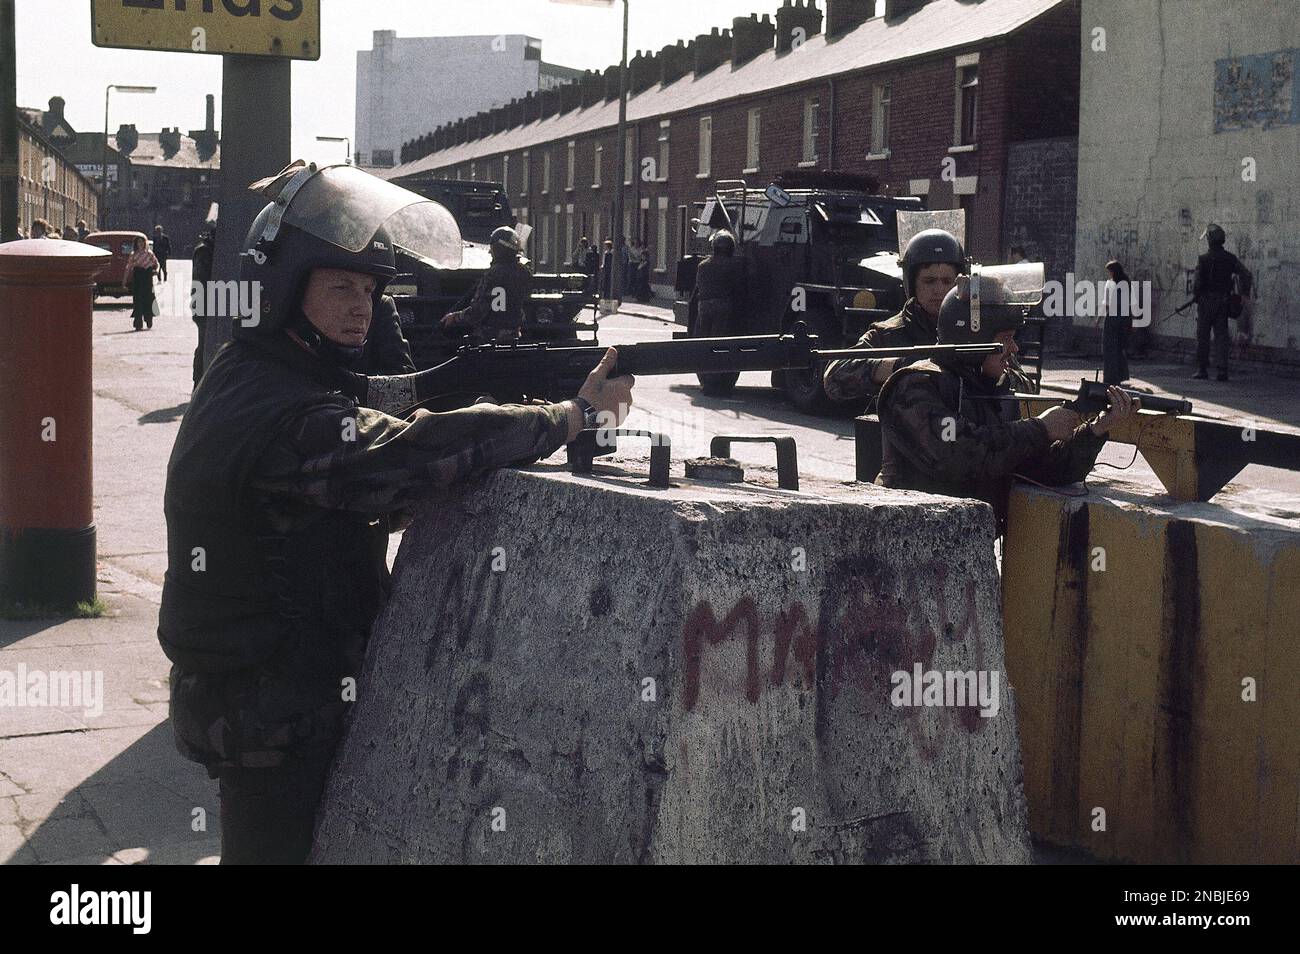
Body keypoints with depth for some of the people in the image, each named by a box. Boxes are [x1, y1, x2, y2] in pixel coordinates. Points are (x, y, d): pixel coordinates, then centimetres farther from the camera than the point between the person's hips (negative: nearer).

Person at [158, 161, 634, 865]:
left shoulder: (248, 377, 6)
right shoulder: (286, 420, -27)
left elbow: (390, 396, 6)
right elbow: (409, 455, -37)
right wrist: (577, 413, -28)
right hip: (275, 727, -10)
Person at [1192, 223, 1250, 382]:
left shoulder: (1204, 259, -12)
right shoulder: (1230, 258, 0)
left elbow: (1198, 282, -14)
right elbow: (1246, 275, -2)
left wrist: (1195, 294, 5)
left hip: (1206, 302, -4)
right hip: (1223, 302, 4)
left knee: (1202, 336, 6)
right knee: (1221, 336, 5)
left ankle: (1202, 370, 8)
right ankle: (1222, 370, -2)